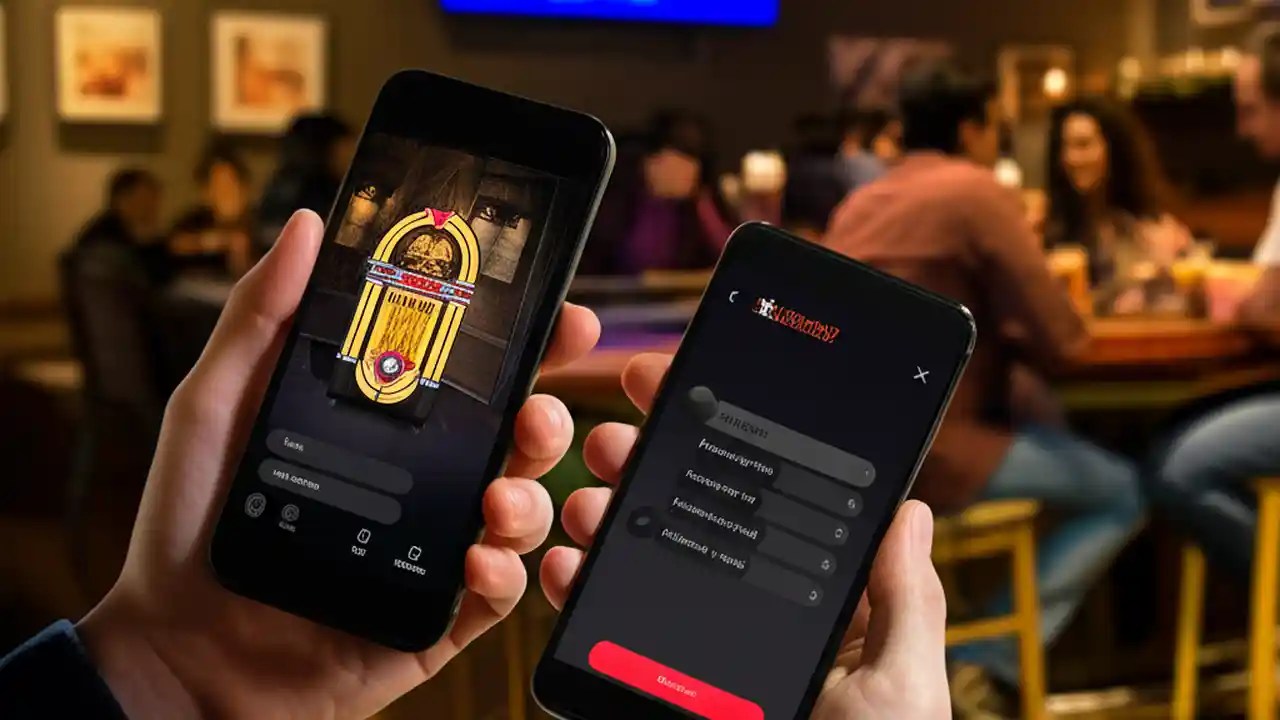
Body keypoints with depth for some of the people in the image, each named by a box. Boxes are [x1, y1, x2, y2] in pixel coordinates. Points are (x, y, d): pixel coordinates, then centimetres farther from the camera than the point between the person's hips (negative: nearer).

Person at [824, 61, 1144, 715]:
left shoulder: (859, 202, 15)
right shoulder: (975, 190, -6)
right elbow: (1059, 344, -9)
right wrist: (1005, 334, 11)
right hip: (922, 449, -8)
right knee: (1119, 492, 8)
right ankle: (983, 666, -1)